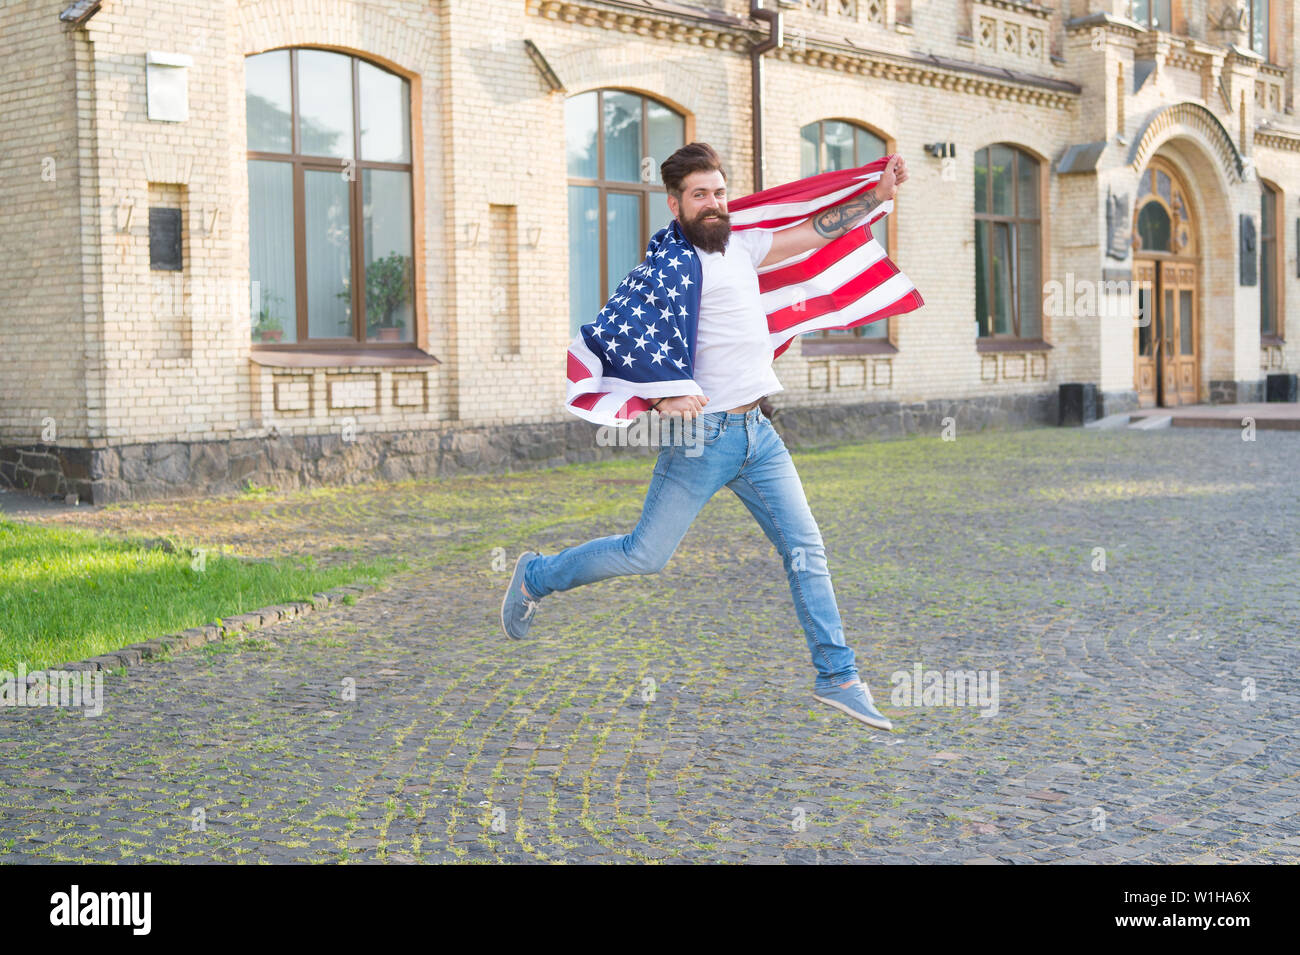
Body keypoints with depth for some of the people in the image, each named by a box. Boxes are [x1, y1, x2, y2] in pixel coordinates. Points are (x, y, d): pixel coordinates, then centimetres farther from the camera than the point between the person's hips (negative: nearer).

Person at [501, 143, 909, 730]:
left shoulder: (741, 247, 13)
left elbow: (818, 230, 20)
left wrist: (880, 195, 13)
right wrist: (662, 398, -27)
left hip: (758, 434, 7)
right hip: (703, 434, -6)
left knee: (805, 549, 1)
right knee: (646, 554, 3)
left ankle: (837, 677, 7)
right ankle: (537, 576, 25)